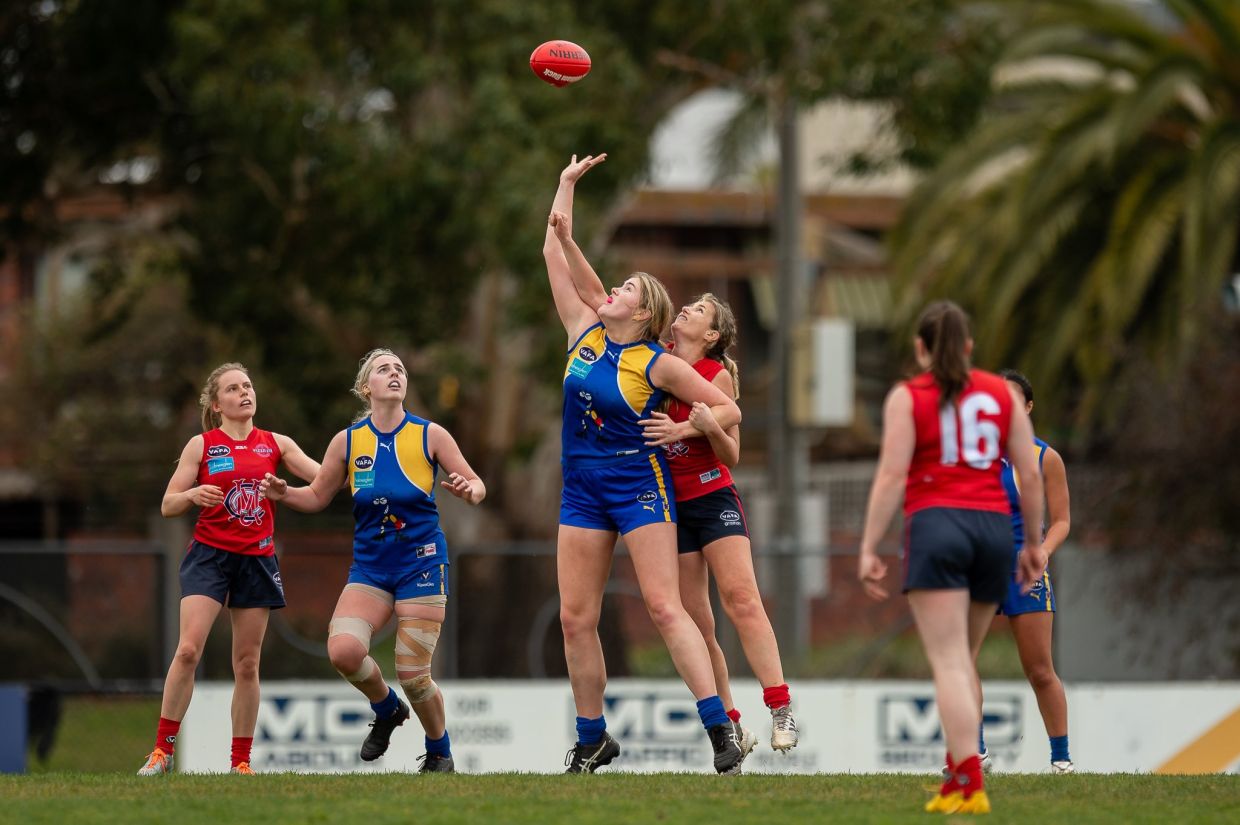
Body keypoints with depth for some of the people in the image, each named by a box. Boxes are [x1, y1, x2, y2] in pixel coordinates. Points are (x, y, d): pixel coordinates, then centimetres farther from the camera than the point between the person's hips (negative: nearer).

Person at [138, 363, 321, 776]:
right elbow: (167, 506, 2)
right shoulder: (201, 446, 2)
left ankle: (241, 761, 9)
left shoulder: (276, 444, 7)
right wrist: (193, 495, -20)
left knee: (247, 664, 4)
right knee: (188, 649, -17)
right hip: (210, 553, -2)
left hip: (257, 559, 2)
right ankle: (163, 749, -11)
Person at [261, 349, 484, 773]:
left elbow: (476, 484, 2)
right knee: (343, 649, -22)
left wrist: (469, 490, -22)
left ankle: (440, 753, 21)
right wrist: (283, 493, -9)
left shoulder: (430, 435, -2)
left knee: (413, 675, -6)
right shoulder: (347, 441, 3)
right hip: (369, 567, 2)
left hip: (421, 563, -2)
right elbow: (316, 496, 12)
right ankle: (387, 709, 10)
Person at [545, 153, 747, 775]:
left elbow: (728, 410, -1)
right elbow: (555, 253, 12)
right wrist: (566, 185, 14)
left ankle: (719, 726, -17)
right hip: (582, 491, 6)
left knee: (664, 607, -14)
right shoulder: (585, 334, 8)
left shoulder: (659, 364, -6)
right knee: (575, 618, 2)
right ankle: (591, 739, 12)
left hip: (639, 486, -6)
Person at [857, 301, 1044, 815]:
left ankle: (969, 785, -22)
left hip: (936, 524, -4)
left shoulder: (907, 397, 4)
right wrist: (1034, 542, 19)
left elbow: (891, 476, -5)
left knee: (949, 661, -10)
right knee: (963, 659, 19)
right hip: (994, 526, 4)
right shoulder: (1002, 393, 14)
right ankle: (957, 772, 19)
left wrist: (869, 549, -6)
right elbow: (1031, 474, 11)